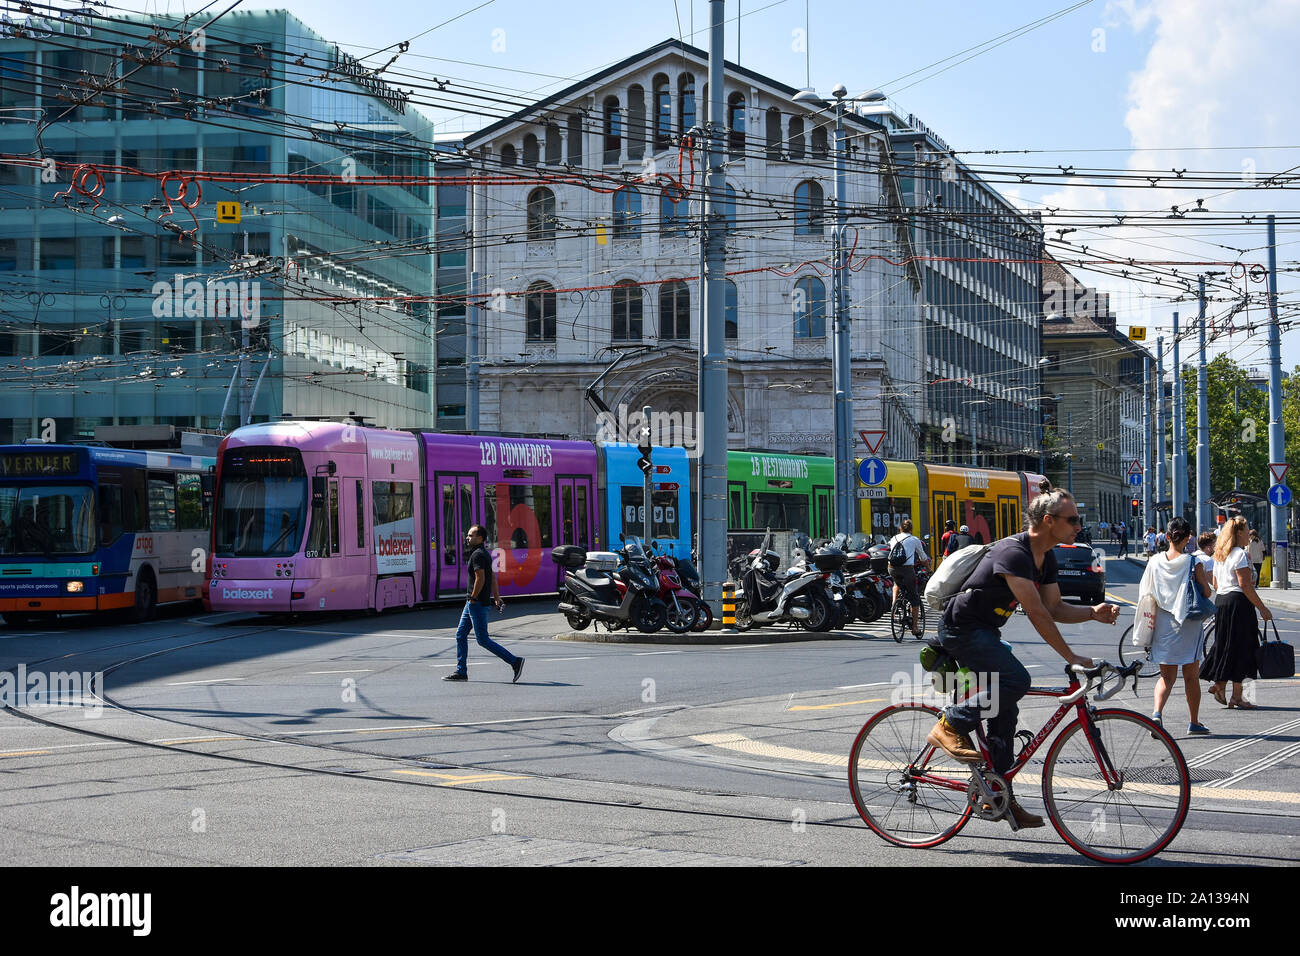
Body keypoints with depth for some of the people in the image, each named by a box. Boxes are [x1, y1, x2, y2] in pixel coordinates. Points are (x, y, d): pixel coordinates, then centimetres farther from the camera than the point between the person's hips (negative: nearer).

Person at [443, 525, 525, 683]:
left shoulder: (478, 555, -16)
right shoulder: (485, 553, 16)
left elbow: (480, 579, -25)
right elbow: (492, 577, 21)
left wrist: (473, 598, -17)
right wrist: (496, 597, 23)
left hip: (477, 603, -10)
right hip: (471, 604, 10)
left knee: (482, 639, -7)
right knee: (461, 635, 11)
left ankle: (515, 661, -6)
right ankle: (461, 671, 14)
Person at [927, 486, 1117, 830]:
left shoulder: (1046, 558, 6)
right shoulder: (1013, 553, -25)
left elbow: (1054, 607, 10)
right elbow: (1037, 614, -28)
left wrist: (1093, 613, -8)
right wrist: (1072, 658, -26)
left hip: (984, 633, 10)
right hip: (962, 629, -10)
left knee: (1005, 710, 7)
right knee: (1016, 680, -26)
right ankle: (950, 727, -11)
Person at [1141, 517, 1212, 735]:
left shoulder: (1155, 562, -3)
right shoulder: (1193, 563, -10)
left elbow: (1144, 594, 1)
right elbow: (1206, 593, -7)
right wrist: (1204, 577, 13)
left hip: (1162, 626, 2)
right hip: (1188, 626, -2)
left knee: (1167, 676, 9)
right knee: (1191, 676, 12)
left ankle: (1157, 712, -16)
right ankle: (1194, 722, 20)